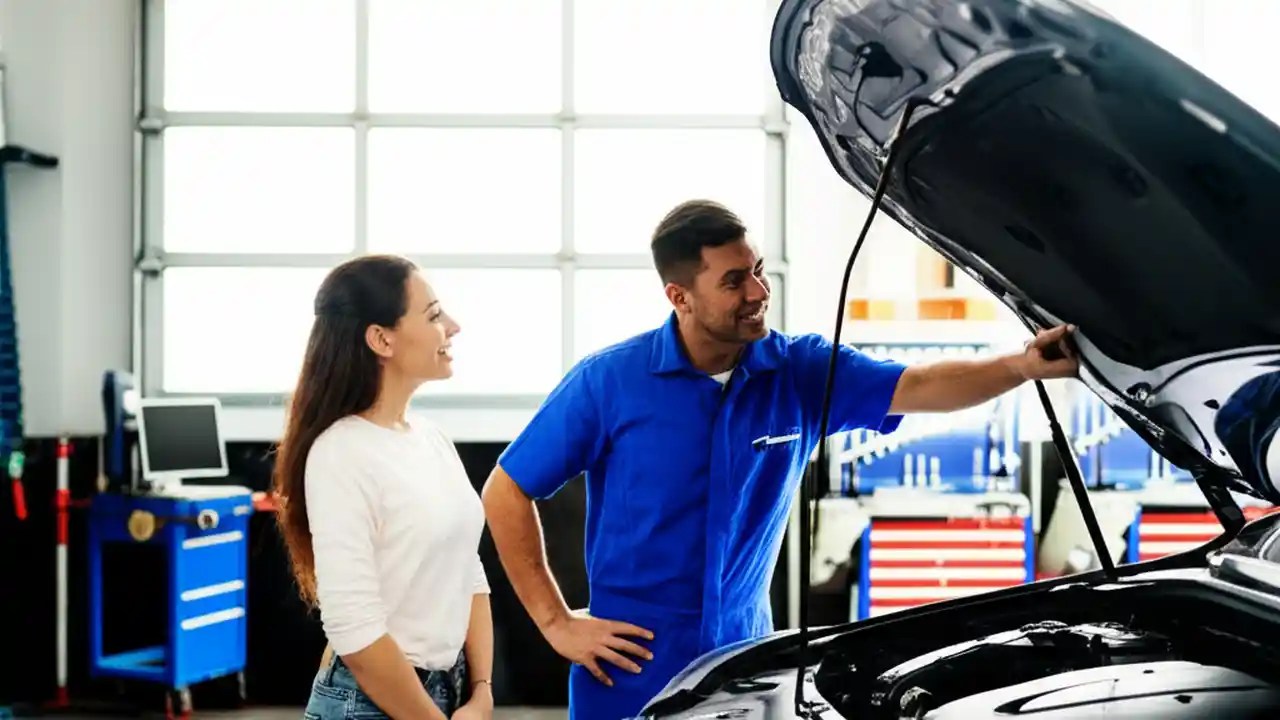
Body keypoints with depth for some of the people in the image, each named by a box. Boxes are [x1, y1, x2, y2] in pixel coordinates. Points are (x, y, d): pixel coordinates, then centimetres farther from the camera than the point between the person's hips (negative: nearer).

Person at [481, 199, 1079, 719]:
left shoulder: (802, 373, -3)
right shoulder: (607, 381, -10)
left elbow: (920, 387, -11)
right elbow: (506, 492, -4)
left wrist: (1022, 366, -30)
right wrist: (555, 622, -8)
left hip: (746, 661, 3)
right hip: (632, 671, -2)